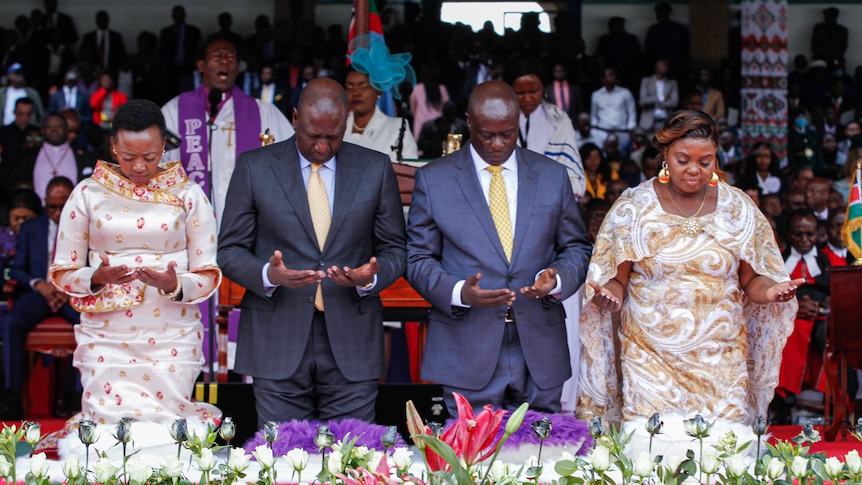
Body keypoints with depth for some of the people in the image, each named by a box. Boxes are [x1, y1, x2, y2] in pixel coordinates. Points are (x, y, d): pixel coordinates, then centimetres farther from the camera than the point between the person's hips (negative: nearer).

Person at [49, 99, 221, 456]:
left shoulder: (188, 195, 5)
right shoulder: (88, 194, 5)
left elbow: (208, 276, 3)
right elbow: (62, 273, 6)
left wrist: (174, 285, -18)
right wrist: (97, 277, -15)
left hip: (172, 340, 0)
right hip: (106, 339, 1)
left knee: (165, 433, -4)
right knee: (106, 430, -5)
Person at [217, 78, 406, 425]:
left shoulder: (376, 169, 7)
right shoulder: (254, 167, 4)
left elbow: (394, 249, 10)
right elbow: (230, 250, 4)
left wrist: (369, 278, -12)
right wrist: (267, 275, -17)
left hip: (351, 345, 1)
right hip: (278, 345, -1)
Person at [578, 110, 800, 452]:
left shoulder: (738, 208, 5)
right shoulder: (633, 207, 1)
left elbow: (751, 281, 9)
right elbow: (618, 281, 3)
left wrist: (770, 292, -13)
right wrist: (608, 295, -19)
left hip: (721, 359, 1)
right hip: (650, 356, -1)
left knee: (722, 443, -4)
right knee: (651, 440, -8)